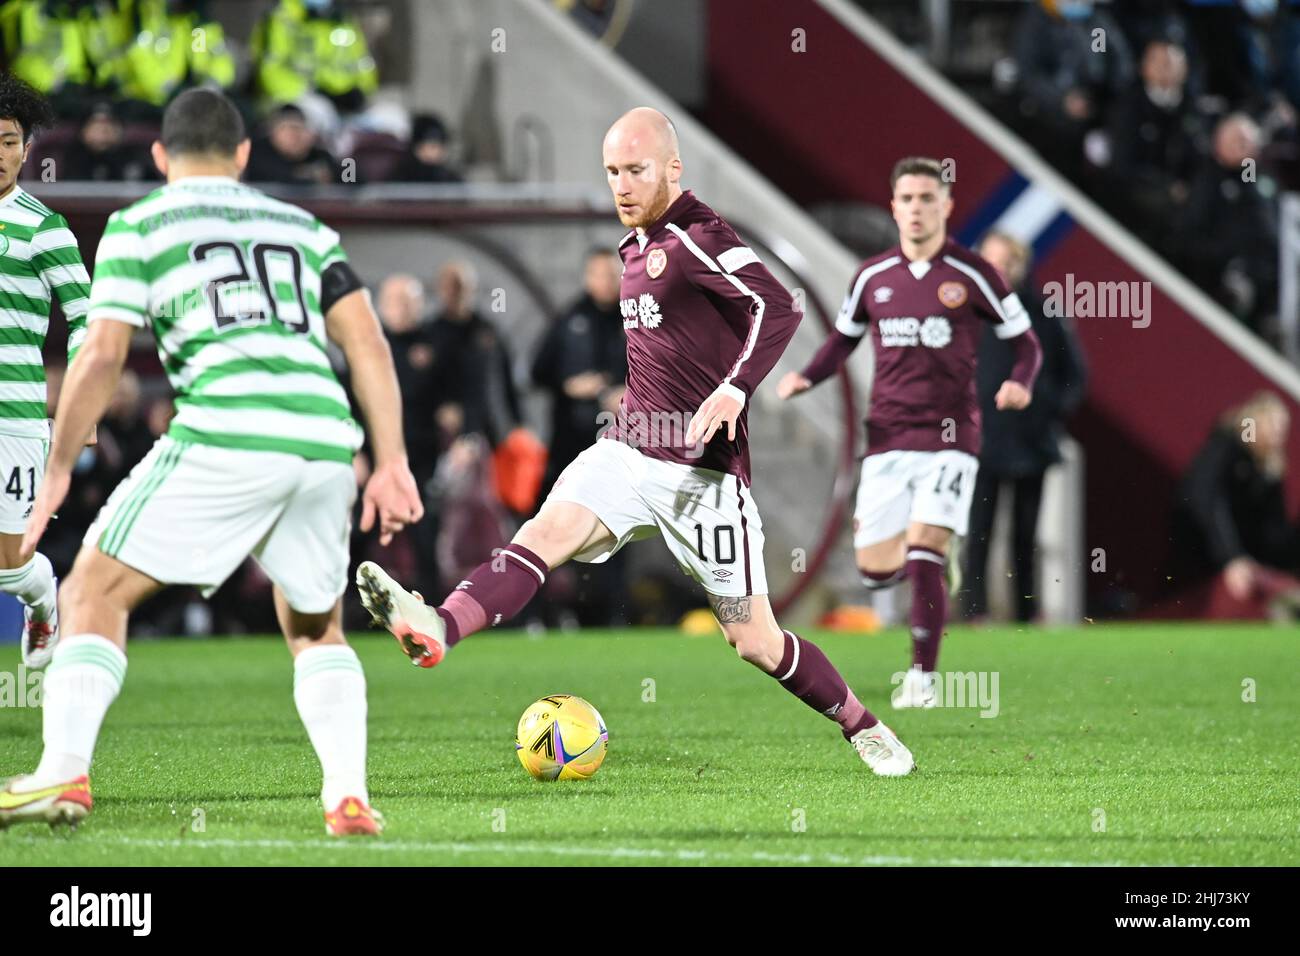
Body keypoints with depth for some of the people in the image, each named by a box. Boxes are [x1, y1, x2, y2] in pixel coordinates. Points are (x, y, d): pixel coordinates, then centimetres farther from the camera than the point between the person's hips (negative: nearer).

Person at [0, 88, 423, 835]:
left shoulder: (139, 226, 14)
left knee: (96, 591, 7)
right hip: (326, 439, 4)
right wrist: (391, 461, 12)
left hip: (224, 436, -4)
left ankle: (65, 772, -8)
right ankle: (349, 796, 6)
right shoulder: (303, 227, 25)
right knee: (317, 627, 23)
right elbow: (366, 339, 15)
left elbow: (103, 357, 4)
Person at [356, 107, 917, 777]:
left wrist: (734, 389, -38)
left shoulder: (698, 236, -13)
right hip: (628, 450, 7)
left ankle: (863, 728, 21)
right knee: (545, 534, -20)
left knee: (754, 641, 1)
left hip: (704, 471, -7)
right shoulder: (637, 245, 15)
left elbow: (776, 308, -27)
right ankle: (438, 631, -40)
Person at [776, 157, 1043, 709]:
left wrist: (1020, 383, -18)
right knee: (875, 572, 2)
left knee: (924, 560, -17)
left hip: (948, 436, -4)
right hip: (887, 438, 4)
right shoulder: (872, 277, 7)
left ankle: (922, 678, -4)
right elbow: (844, 338, 21)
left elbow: (1025, 342, 4)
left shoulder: (972, 275, -3)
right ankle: (937, 558, 37)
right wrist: (806, 378, 3)